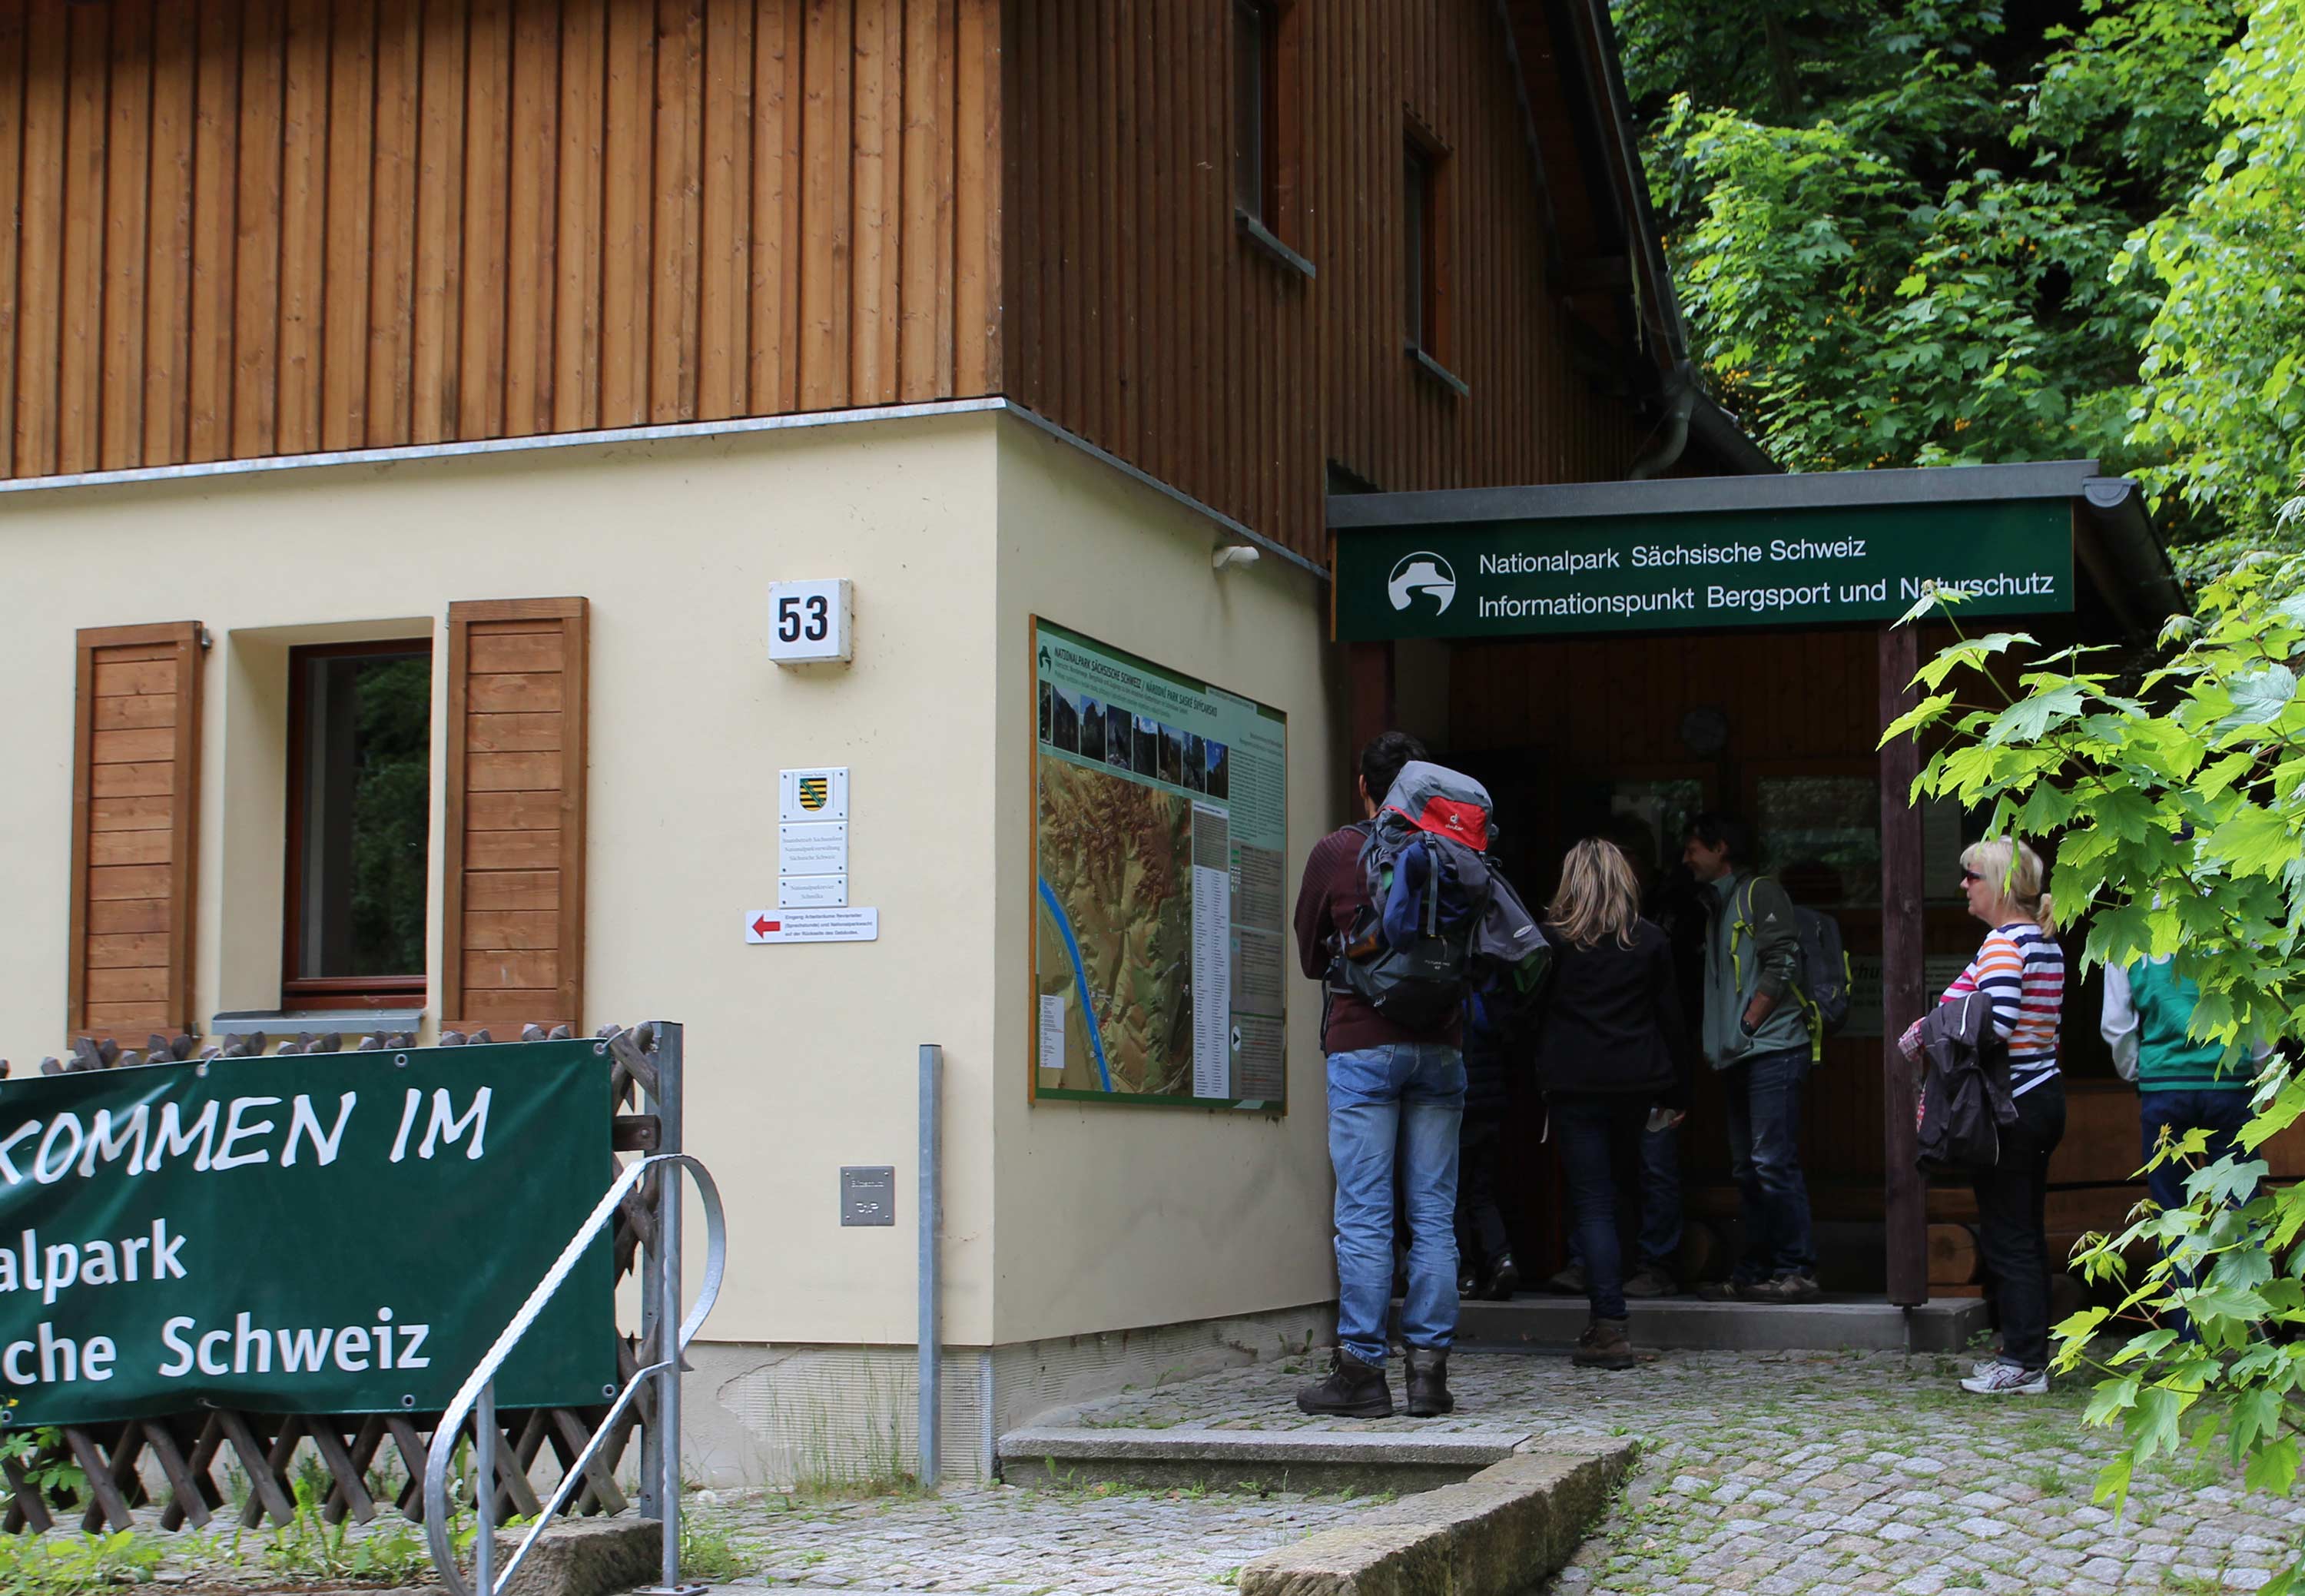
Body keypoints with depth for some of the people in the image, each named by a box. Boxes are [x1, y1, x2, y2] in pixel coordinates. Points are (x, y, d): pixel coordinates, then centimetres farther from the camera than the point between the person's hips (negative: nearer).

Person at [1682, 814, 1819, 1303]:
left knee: (1772, 1162, -13)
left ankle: (1796, 1272, -11)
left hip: (1772, 1049, -9)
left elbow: (1782, 964, -14)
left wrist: (1745, 1026, -14)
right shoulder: (1717, 906, 23)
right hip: (1739, 1059, 9)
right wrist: (1713, 1042, 14)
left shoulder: (1761, 894, -4)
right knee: (1747, 1168, 8)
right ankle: (1754, 1273, 12)